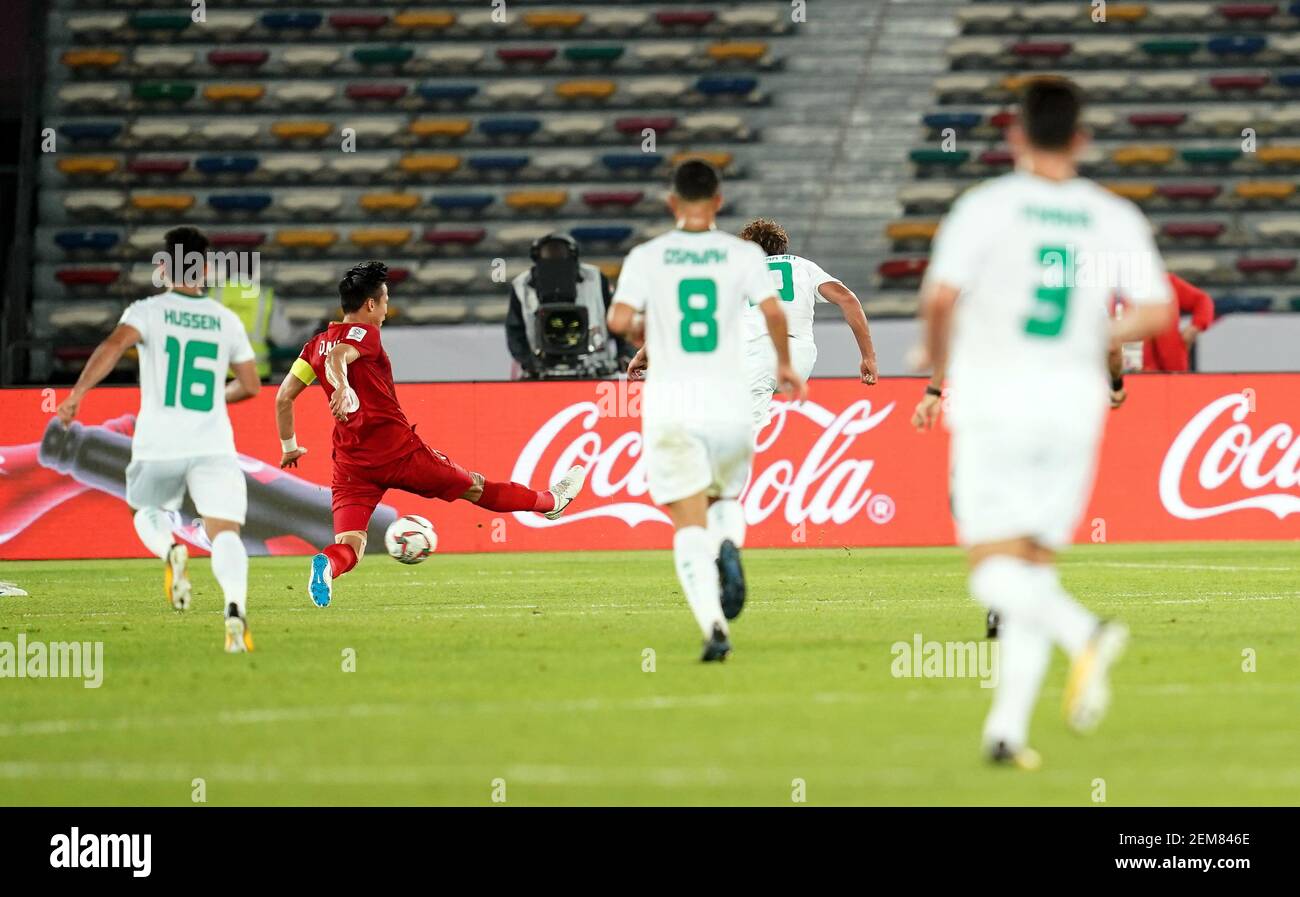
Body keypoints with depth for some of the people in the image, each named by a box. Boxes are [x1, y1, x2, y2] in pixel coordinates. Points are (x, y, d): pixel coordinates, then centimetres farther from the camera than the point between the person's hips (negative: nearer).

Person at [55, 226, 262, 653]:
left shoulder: (148, 311, 3)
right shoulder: (226, 320, 11)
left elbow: (114, 345, -17)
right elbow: (250, 386, 16)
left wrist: (77, 393, -19)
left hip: (158, 445, 0)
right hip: (212, 443, 1)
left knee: (147, 511, 26)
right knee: (224, 532, -8)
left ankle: (170, 550, -8)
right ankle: (235, 605, -36)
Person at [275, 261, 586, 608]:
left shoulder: (315, 344, 12)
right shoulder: (363, 333, -7)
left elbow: (283, 397, 9)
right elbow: (337, 357, -29)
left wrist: (289, 447, 20)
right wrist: (343, 389, -49)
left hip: (350, 462, 5)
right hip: (399, 451, -5)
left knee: (348, 547, -7)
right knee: (475, 487, 16)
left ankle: (326, 564, -43)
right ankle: (550, 501, 38)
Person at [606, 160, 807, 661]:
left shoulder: (646, 258, 2)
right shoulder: (742, 255, 3)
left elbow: (619, 319, -9)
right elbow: (772, 310, -9)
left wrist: (636, 332, 14)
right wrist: (784, 364, 8)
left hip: (669, 400, -1)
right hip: (729, 398, 1)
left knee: (690, 526, -1)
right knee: (726, 497, 24)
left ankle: (714, 625, -21)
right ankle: (729, 548, -11)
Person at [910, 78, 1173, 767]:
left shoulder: (987, 207, -4)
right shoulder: (1115, 218, 4)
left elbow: (940, 297, -13)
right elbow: (1156, 311, -3)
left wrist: (938, 378, 4)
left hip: (994, 396, -3)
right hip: (1075, 399, 3)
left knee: (995, 570, -3)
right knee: (1035, 566, 10)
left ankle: (1085, 635, -31)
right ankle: (1007, 728, 2)